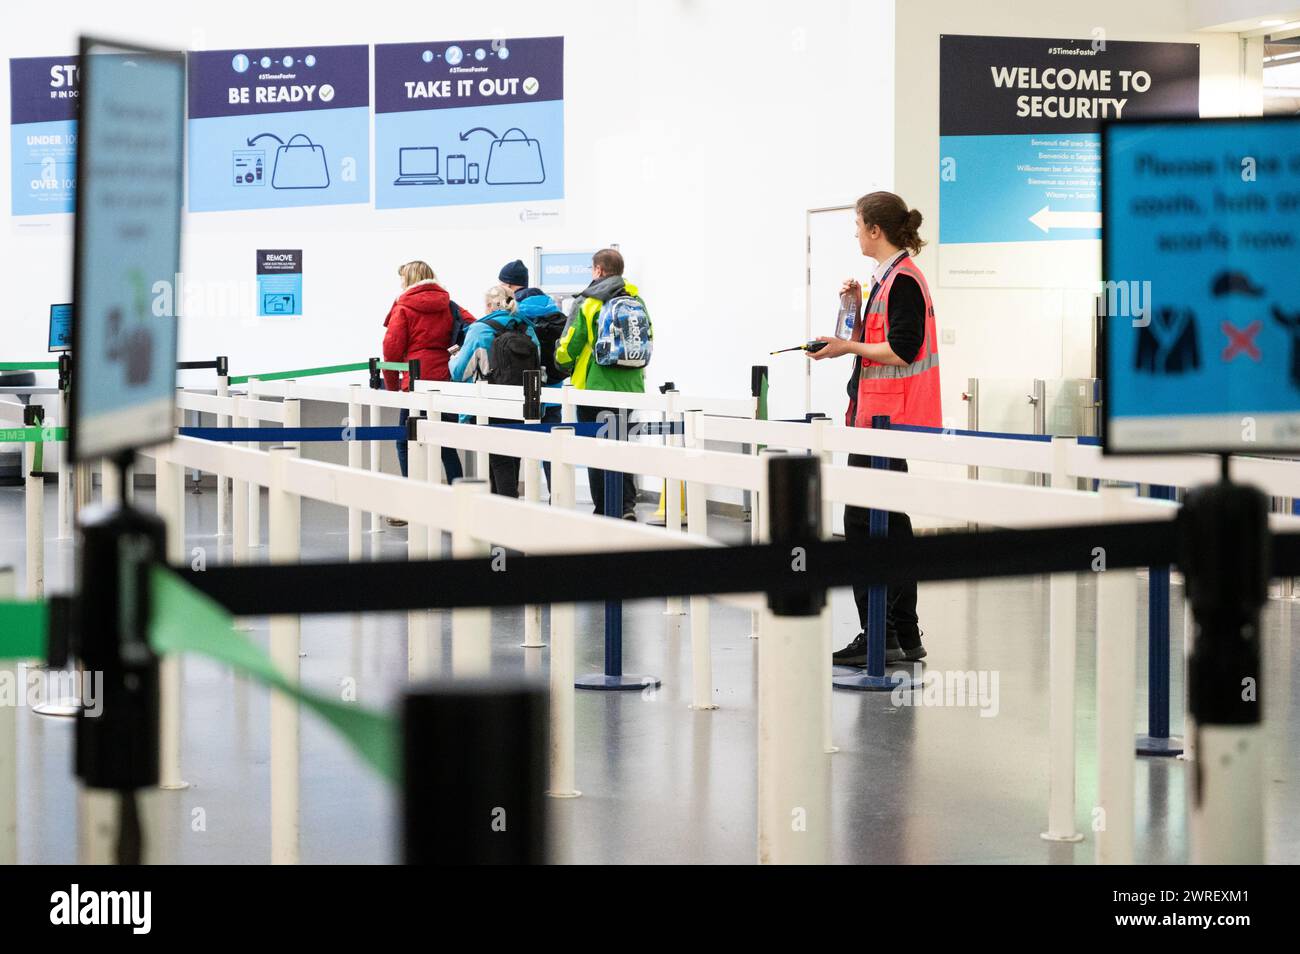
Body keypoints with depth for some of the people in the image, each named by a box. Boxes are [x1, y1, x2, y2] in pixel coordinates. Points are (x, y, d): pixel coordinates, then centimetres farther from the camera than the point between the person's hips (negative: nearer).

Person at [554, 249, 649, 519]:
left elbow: (567, 348, -7)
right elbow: (648, 342, 11)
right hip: (631, 386, 5)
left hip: (595, 386, -4)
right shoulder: (636, 301, 6)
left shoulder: (588, 304, -9)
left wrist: (563, 363, 15)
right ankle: (628, 505, 0)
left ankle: (603, 513, 5)